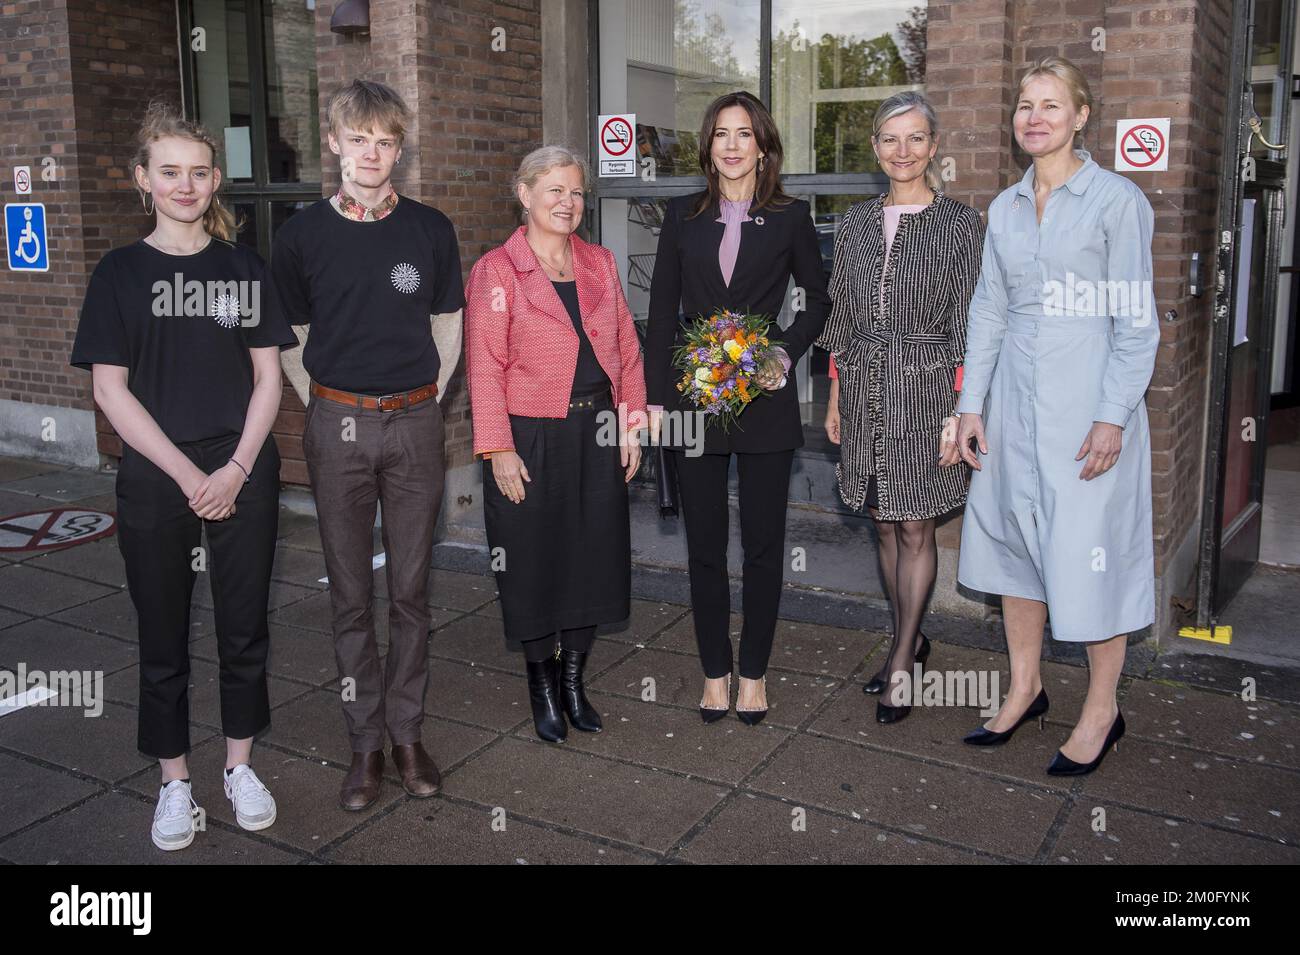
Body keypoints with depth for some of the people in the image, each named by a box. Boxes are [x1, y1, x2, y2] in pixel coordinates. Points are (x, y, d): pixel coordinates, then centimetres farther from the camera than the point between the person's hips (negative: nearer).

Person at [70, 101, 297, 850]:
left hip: (244, 474, 1)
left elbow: (268, 377, 2)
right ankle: (175, 782, 24)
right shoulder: (121, 272, 1)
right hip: (156, 481, -1)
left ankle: (241, 765, 27)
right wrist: (187, 475, -11)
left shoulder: (244, 266, 5)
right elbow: (110, 389, -4)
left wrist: (236, 469, -9)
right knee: (164, 638, 8)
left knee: (245, 628, 9)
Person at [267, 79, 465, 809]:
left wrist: (424, 403, 5)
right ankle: (366, 742, 17)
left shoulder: (430, 229, 2)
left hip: (415, 422, 0)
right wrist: (330, 404, 3)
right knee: (351, 594, 6)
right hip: (338, 426, 0)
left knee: (411, 588, 6)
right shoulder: (303, 234, 1)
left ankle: (408, 731, 20)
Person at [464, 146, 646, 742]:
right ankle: (542, 687, 25)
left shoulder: (600, 264, 10)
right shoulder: (496, 271, -5)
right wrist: (498, 449, -14)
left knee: (592, 557, 10)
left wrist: (631, 425, 5)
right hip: (531, 440, -4)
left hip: (597, 435, 5)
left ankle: (573, 680, 28)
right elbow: (485, 366, -9)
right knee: (534, 562, 6)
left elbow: (626, 349, 11)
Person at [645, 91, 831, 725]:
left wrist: (787, 352, -5)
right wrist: (654, 398, 0)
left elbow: (817, 298, 13)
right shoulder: (682, 216, 6)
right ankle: (715, 671, 21)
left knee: (763, 544, 6)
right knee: (704, 543, 7)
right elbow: (662, 311, 5)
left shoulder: (790, 217, 3)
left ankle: (753, 672, 21)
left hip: (764, 395, -1)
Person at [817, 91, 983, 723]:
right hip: (865, 387, 5)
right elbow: (841, 315, 13)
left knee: (915, 528, 1)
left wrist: (960, 412, -10)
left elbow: (968, 327, -5)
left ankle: (900, 662, 11)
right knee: (885, 525, 12)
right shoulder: (856, 222, 9)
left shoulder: (960, 224, -3)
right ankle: (909, 641, 28)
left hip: (926, 387, -4)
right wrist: (835, 397, 11)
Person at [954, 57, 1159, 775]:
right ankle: (1025, 688, 27)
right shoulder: (1005, 208, 10)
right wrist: (971, 404, 7)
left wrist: (1113, 416, -15)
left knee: (1091, 552, 0)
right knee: (1015, 541, 11)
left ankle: (1101, 710, 17)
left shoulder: (1117, 200, -6)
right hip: (1015, 403, 5)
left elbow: (1136, 319, -8)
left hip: (1088, 405, -5)